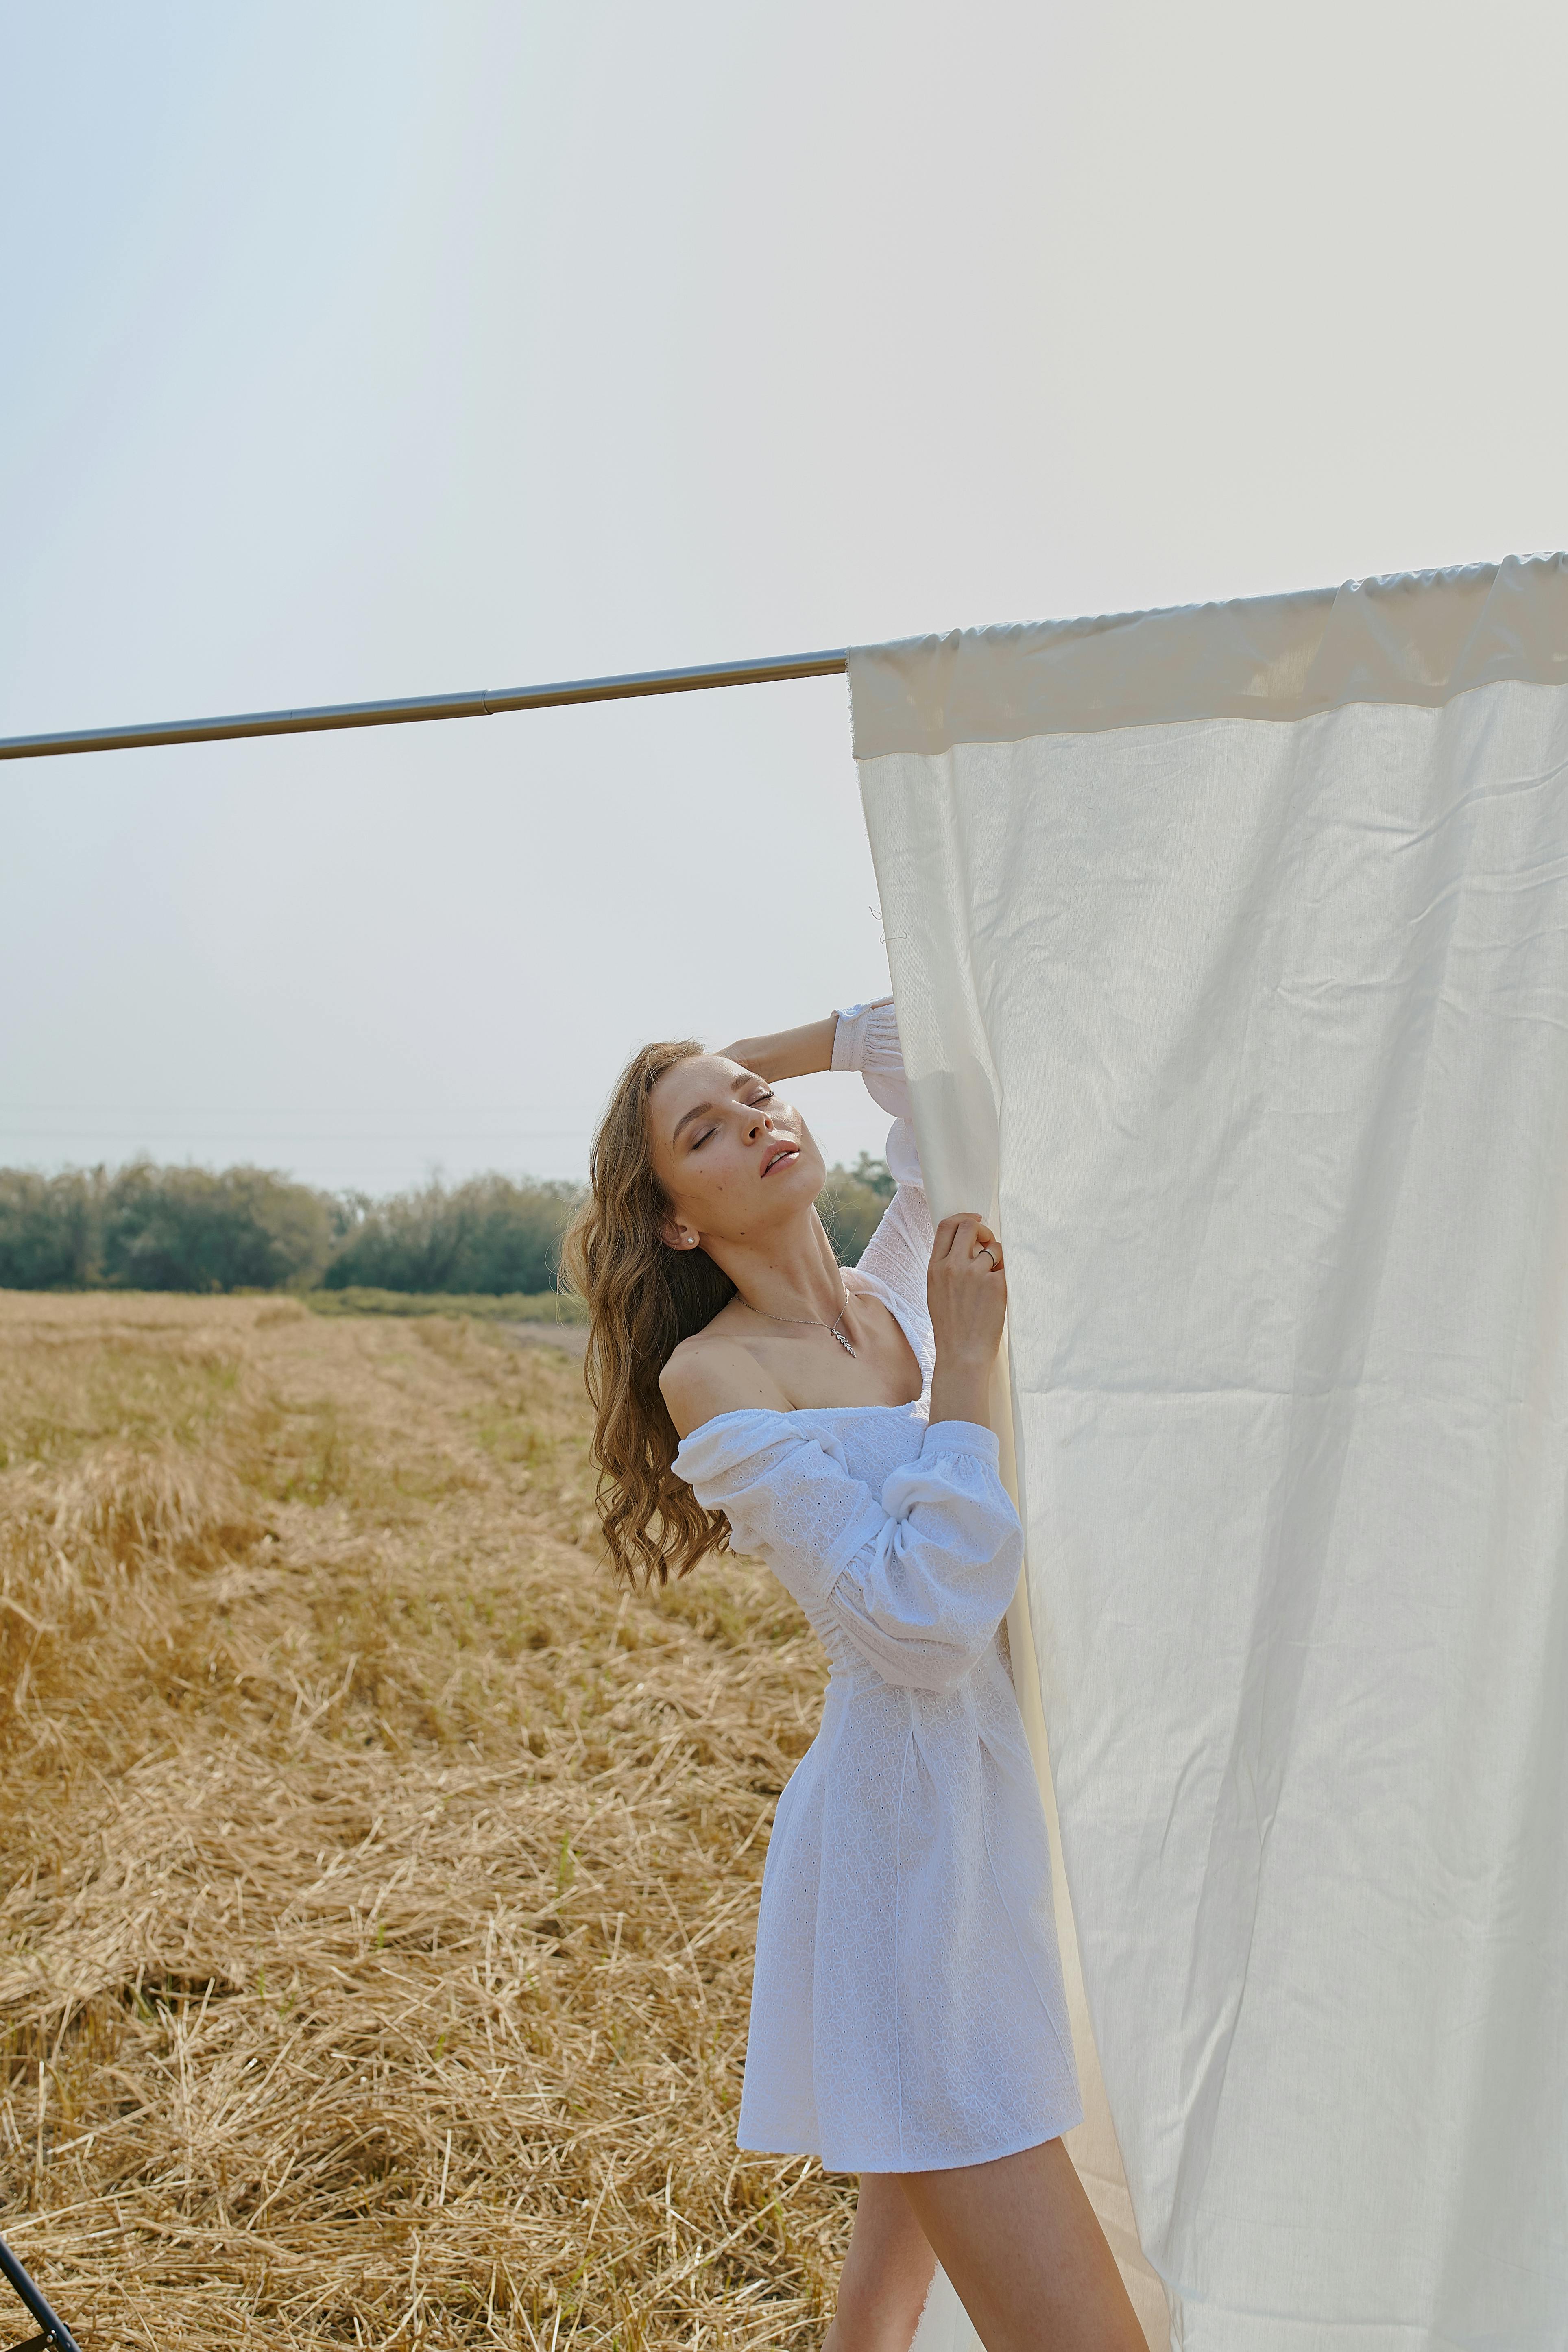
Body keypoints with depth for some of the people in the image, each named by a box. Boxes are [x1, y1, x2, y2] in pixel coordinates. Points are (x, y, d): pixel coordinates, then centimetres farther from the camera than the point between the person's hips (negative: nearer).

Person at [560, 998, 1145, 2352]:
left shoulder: (900, 1295, 7)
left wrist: (755, 1057, 12)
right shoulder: (716, 1374, -11)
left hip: (1022, 1816, 7)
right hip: (909, 1844, -7)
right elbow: (920, 1624, -20)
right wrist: (965, 1363, -17)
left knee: (919, 2214, 25)